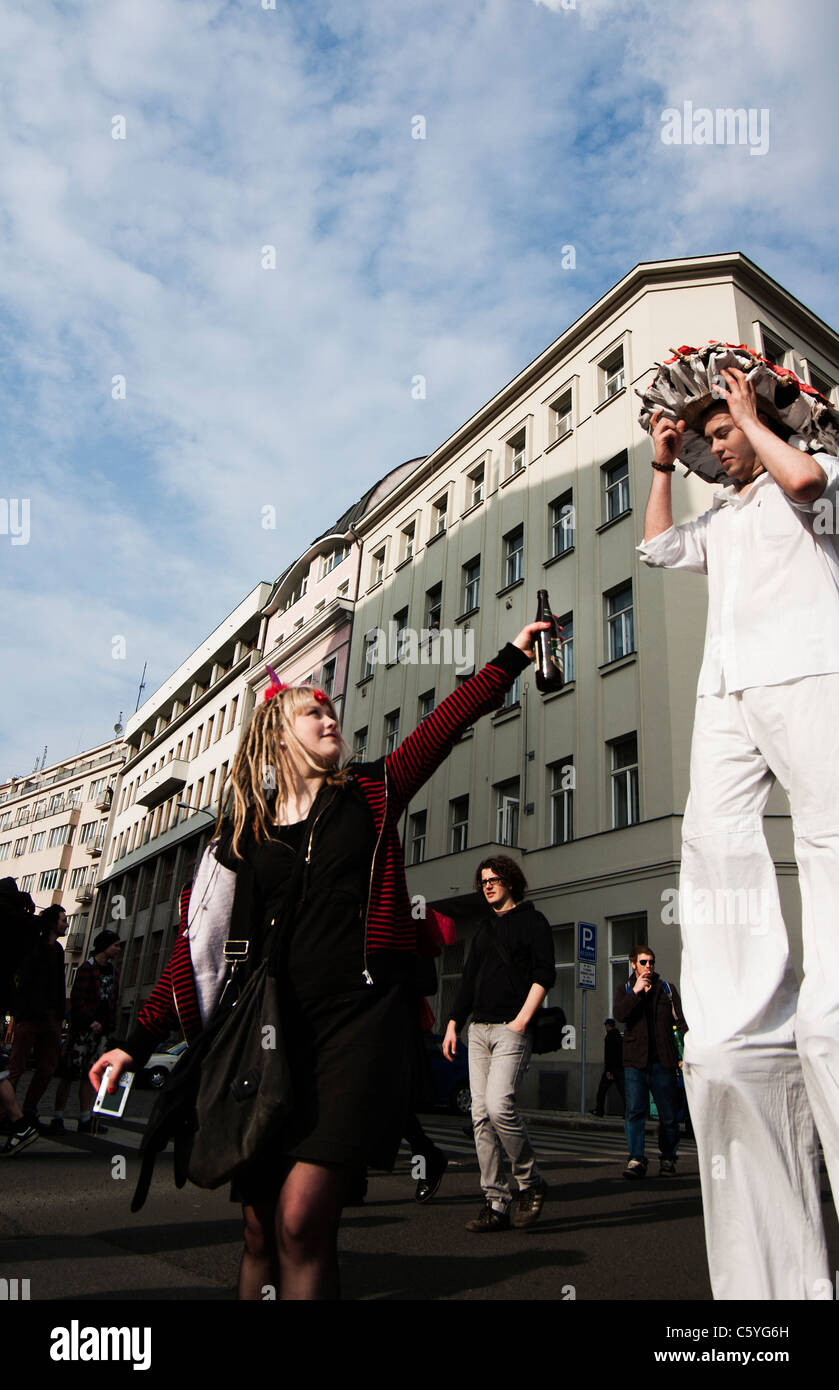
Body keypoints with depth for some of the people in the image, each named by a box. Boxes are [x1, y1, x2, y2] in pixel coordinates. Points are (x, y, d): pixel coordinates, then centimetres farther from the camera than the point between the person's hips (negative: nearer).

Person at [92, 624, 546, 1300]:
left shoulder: (370, 794, 8)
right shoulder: (244, 830, 9)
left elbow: (449, 719, 3)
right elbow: (198, 944, 9)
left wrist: (513, 655, 0)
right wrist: (139, 1039, 6)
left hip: (360, 1017, -2)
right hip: (274, 1028, 2)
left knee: (301, 1219, -13)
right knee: (261, 1227, 8)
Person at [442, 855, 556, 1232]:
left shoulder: (531, 920, 2)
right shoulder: (484, 927, 21)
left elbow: (544, 974, -7)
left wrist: (520, 1021, -15)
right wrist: (454, 1023, 14)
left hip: (511, 1029, -6)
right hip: (478, 1029, 7)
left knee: (498, 1104, -19)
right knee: (481, 1115, 1)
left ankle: (531, 1182, 2)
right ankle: (496, 1203, 7)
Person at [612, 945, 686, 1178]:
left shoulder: (667, 989, 12)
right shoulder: (626, 990, 11)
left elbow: (681, 1019, 4)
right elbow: (619, 1015, -7)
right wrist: (635, 992, -17)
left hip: (663, 1060, 1)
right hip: (635, 1060, -1)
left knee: (669, 1114, 4)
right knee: (634, 1111, -7)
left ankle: (667, 1158, 18)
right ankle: (636, 1159, -2)